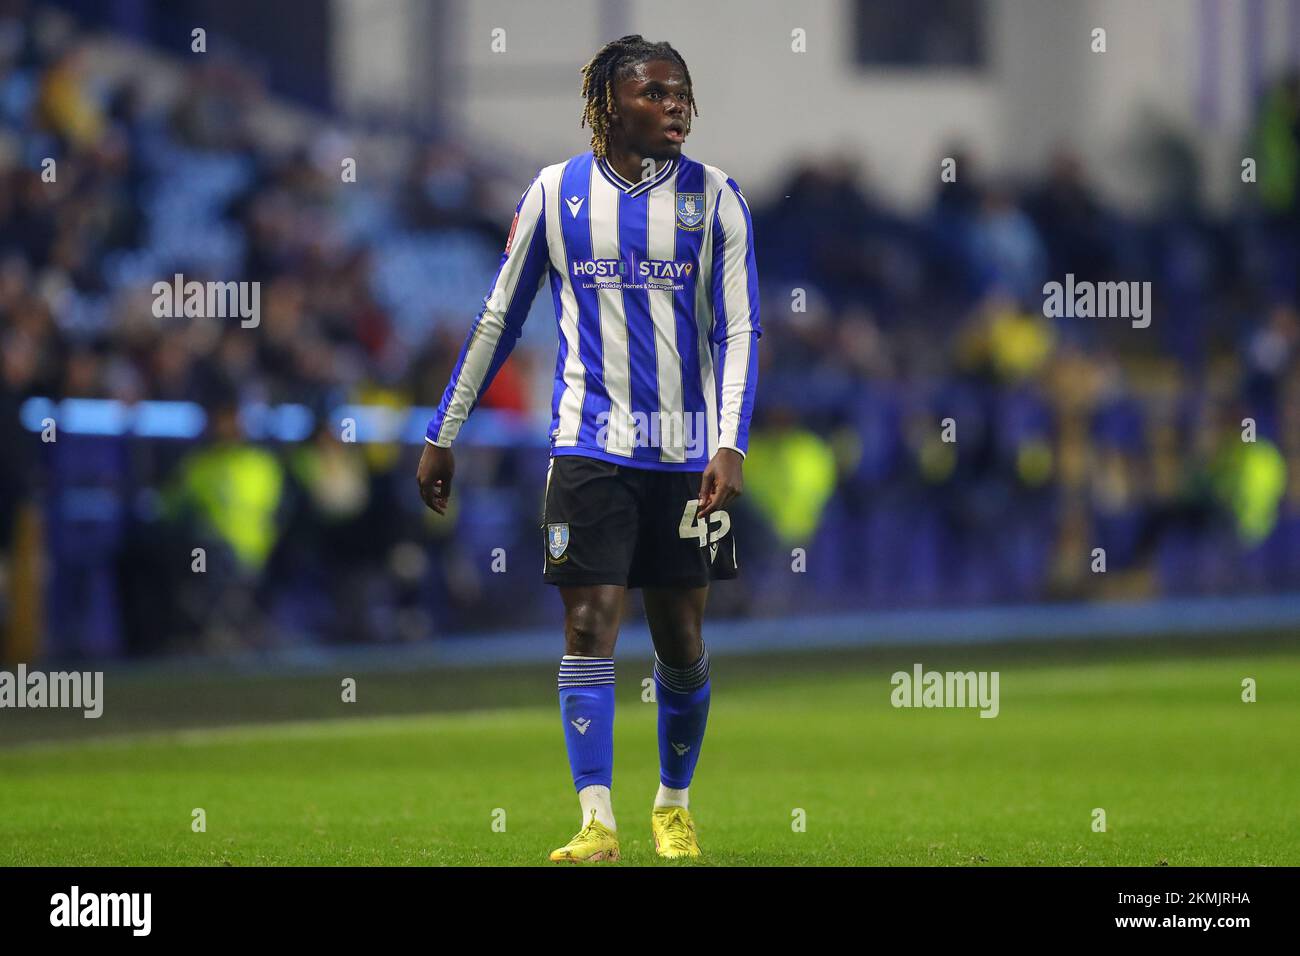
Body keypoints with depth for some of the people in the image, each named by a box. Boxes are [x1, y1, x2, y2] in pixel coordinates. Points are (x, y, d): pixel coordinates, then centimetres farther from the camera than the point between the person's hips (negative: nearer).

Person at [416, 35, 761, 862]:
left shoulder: (715, 198, 1)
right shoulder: (557, 193, 3)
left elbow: (739, 331, -1)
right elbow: (499, 320, 11)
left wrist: (730, 446, -14)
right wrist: (442, 437, 12)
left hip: (686, 451, 1)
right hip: (591, 445, 0)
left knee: (681, 638, 7)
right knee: (590, 625, -9)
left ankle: (675, 807, 25)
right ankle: (597, 821, -10)